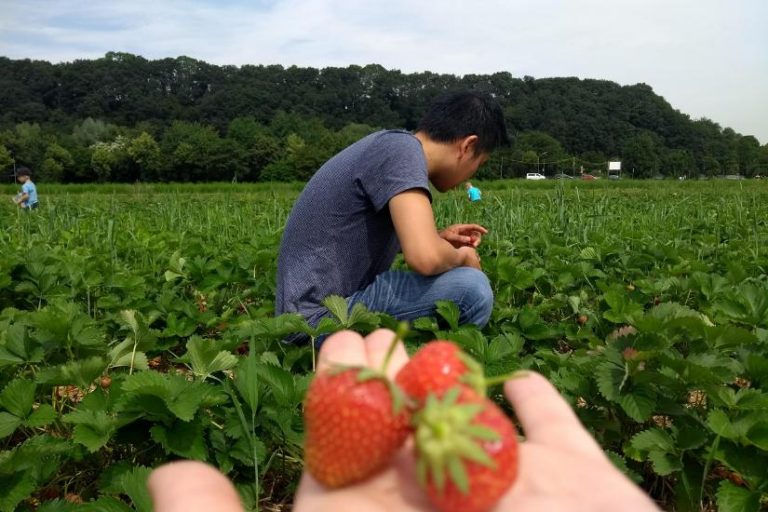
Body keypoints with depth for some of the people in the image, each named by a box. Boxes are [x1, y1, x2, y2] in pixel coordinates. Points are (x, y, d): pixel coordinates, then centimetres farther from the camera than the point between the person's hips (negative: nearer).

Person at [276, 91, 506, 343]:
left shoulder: (390, 145, 11)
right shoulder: (403, 151, -17)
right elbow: (425, 258, -30)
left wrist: (437, 239, 12)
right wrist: (461, 256, -8)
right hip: (319, 314, -10)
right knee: (471, 289, -22)